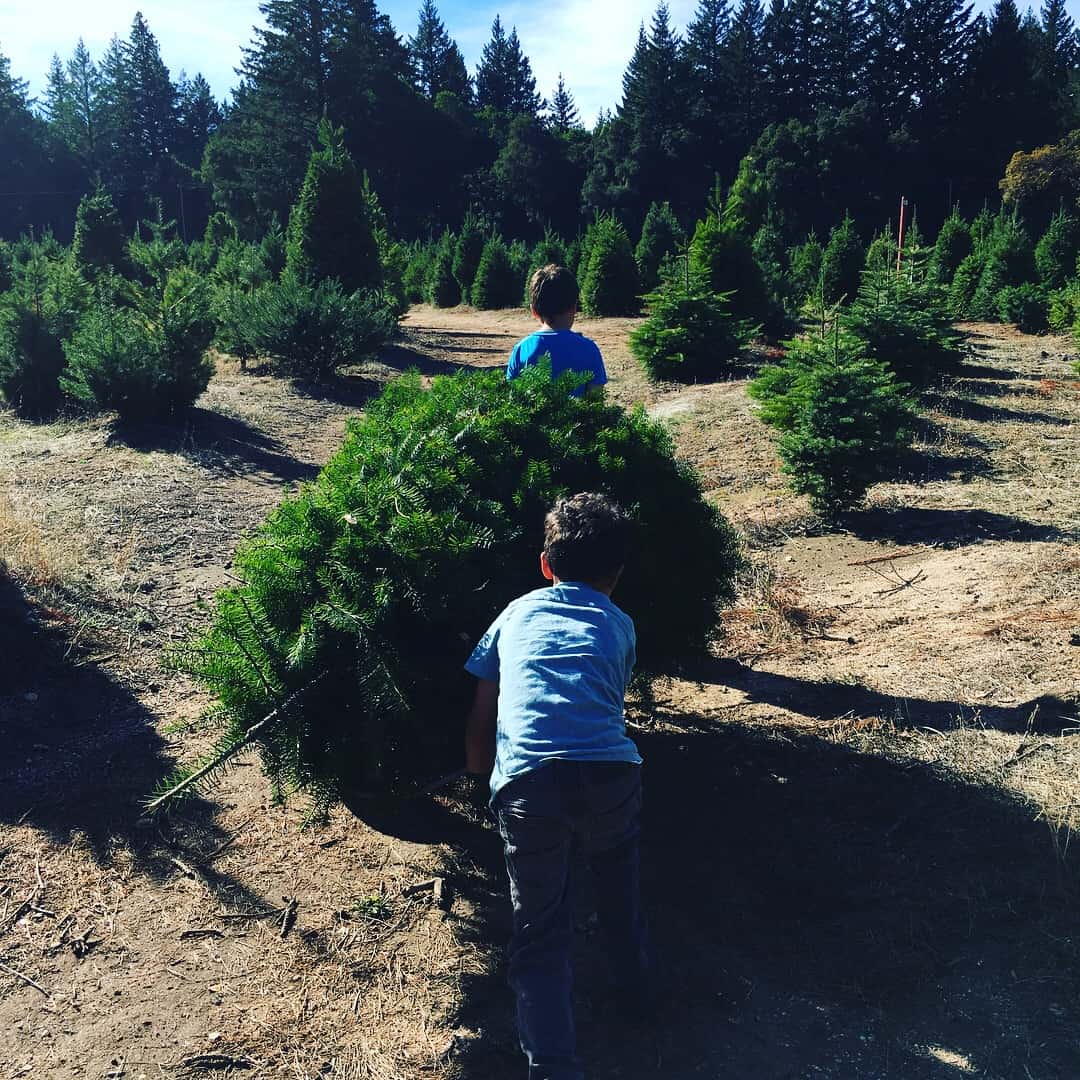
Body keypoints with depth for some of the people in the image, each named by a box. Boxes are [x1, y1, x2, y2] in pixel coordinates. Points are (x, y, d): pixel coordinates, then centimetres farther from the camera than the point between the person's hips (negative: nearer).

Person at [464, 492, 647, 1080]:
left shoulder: (516, 613, 24)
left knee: (538, 933, 13)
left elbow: (480, 718, 27)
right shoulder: (619, 626, 24)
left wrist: (481, 769, 46)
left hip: (527, 784, -1)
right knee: (615, 865, 34)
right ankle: (632, 978, 47)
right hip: (609, 772, 2)